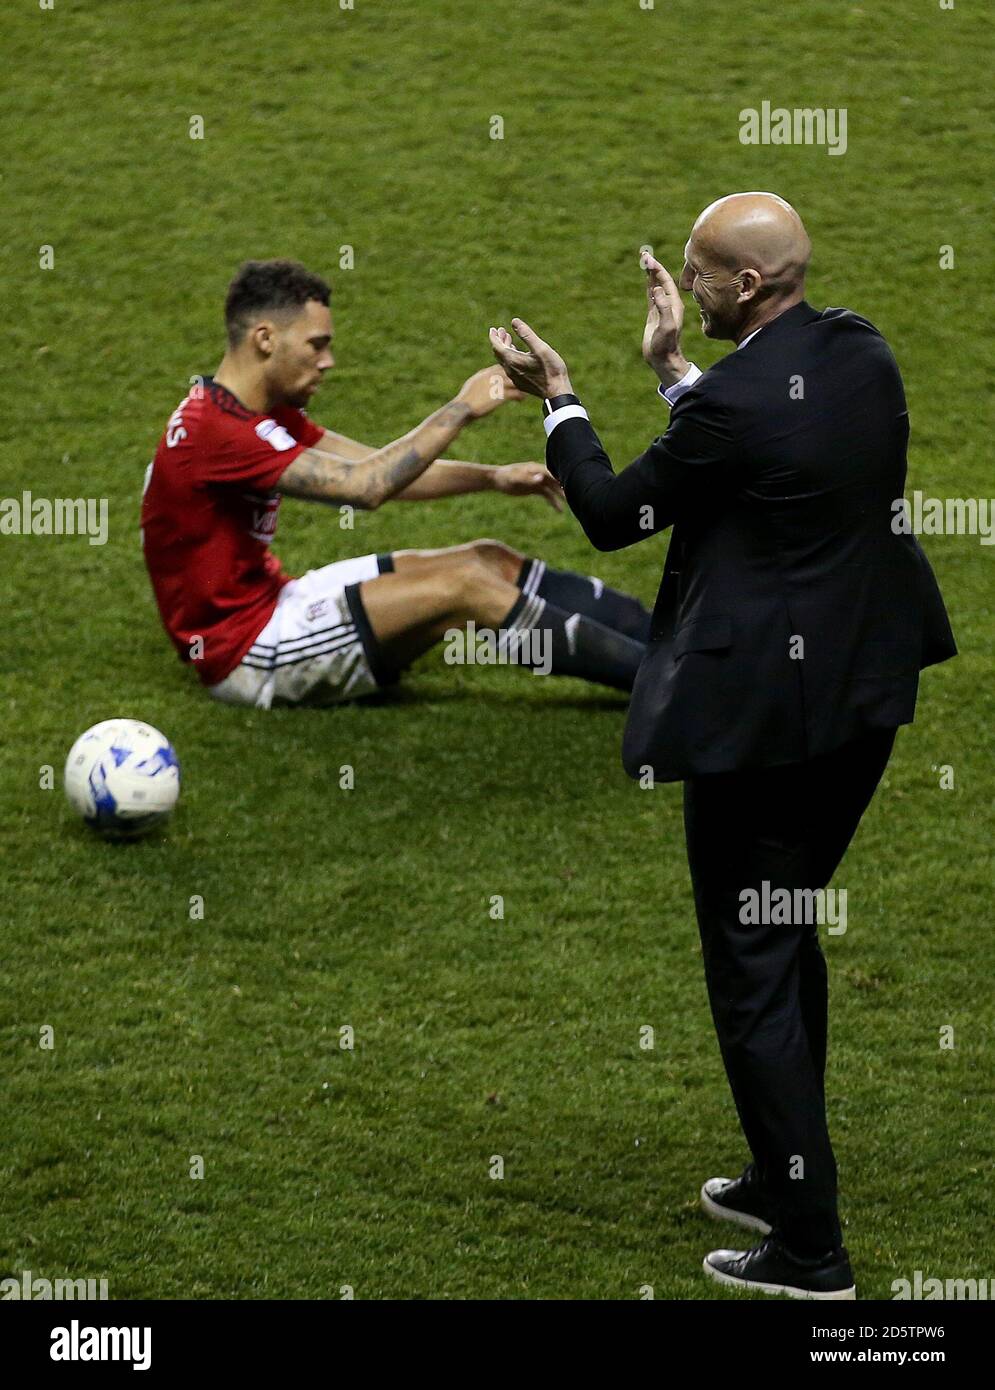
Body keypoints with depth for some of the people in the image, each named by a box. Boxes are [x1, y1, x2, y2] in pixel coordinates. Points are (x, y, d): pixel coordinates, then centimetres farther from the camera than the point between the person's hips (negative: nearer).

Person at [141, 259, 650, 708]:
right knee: (464, 586, -18)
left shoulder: (261, 411, 9)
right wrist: (461, 408, -19)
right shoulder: (216, 432, -24)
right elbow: (366, 486, -28)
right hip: (245, 653, -10)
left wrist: (493, 478, -1)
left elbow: (379, 468, 11)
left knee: (490, 561, 2)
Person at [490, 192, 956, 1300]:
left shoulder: (735, 401, -23)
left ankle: (808, 1248, 6)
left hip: (761, 713, -9)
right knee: (789, 938, 23)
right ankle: (785, 1179, 35)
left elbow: (613, 514, -8)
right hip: (864, 696, 9)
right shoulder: (862, 354, 1)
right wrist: (673, 369, 17)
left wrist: (557, 399, 6)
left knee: (752, 970, 2)